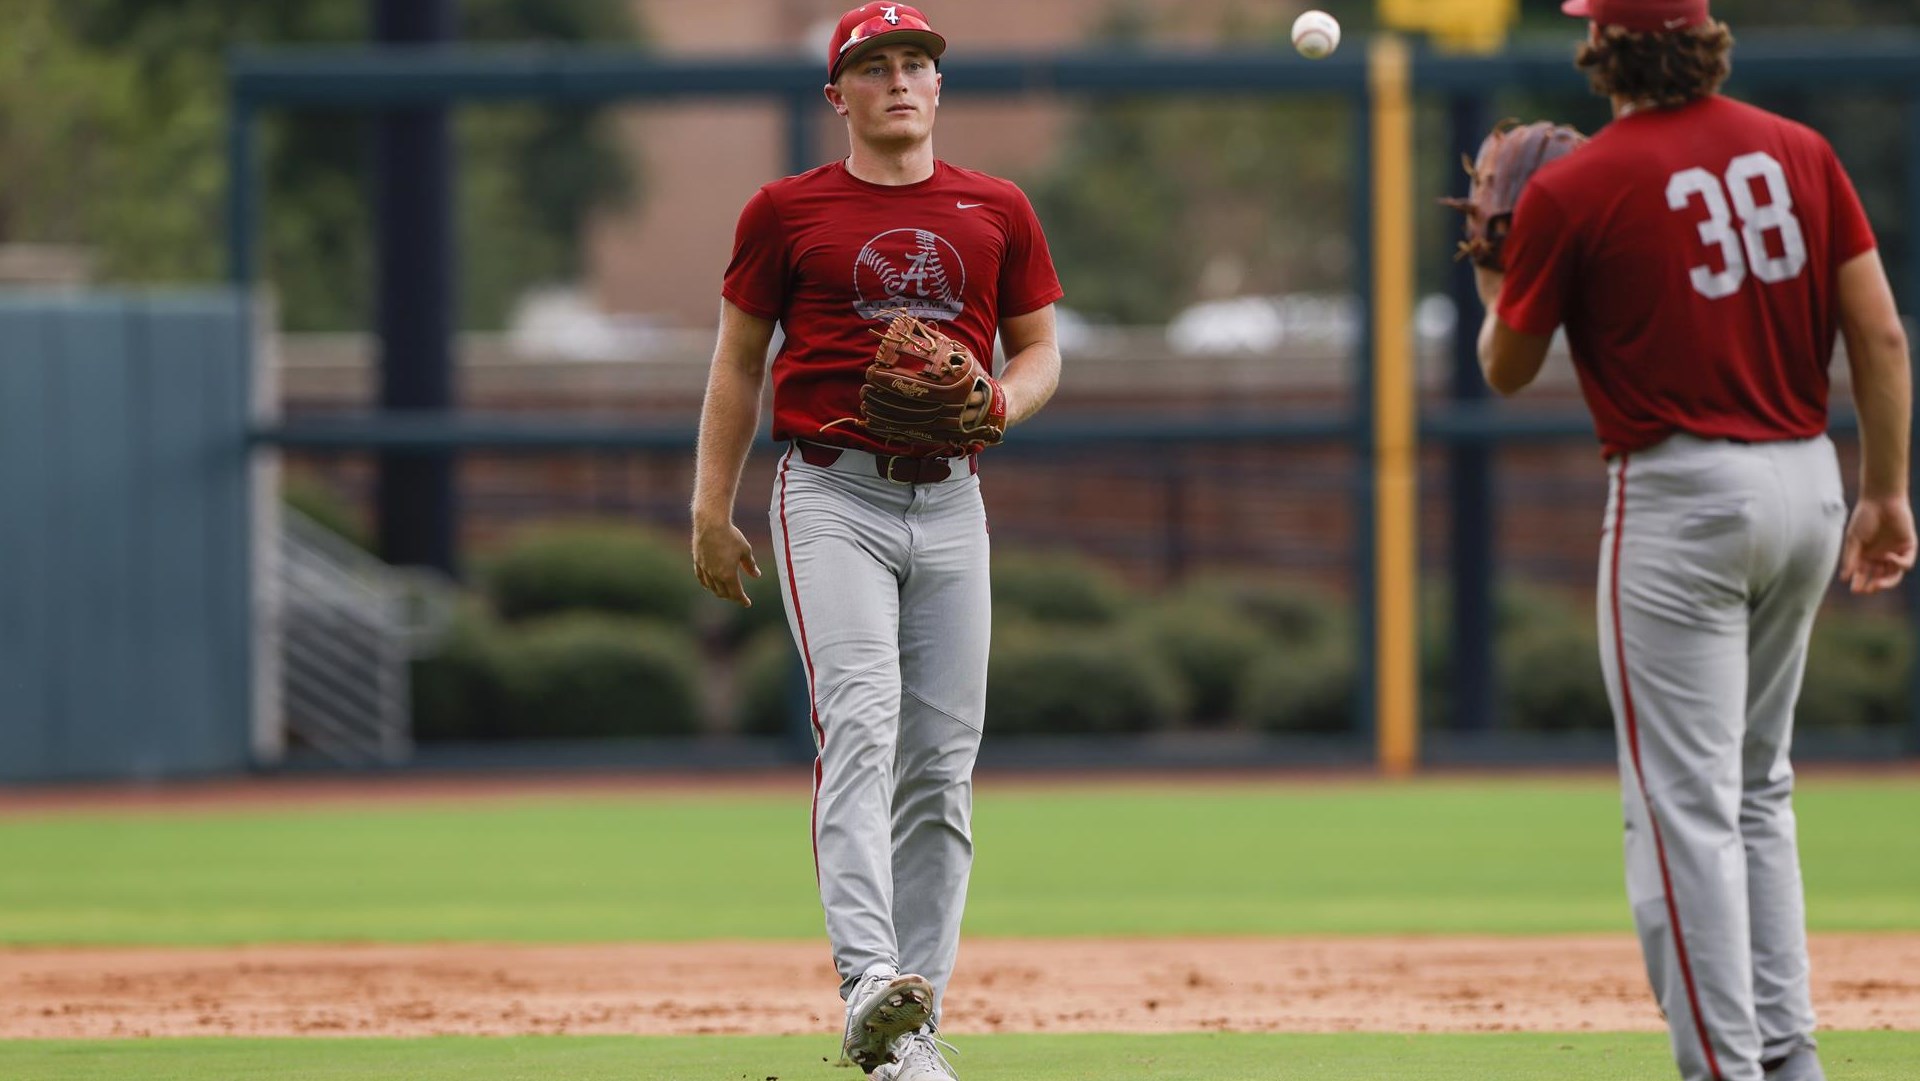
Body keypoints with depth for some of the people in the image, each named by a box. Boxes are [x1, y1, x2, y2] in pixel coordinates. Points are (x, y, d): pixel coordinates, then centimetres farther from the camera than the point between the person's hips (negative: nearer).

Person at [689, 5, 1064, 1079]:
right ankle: (871, 987, -31)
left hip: (950, 499, 4)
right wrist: (713, 513, 3)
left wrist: (1002, 402, -7)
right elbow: (738, 364, 8)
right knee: (861, 721, -19)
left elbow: (1041, 348, 16)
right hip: (831, 495, -3)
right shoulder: (786, 212, 3)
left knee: (943, 759, 3)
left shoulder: (999, 212, 10)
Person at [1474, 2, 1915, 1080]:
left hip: (1681, 496, -6)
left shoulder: (1570, 191, -10)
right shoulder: (1800, 152, 4)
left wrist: (1496, 274, 20)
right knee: (1759, 788, 19)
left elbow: (1508, 371, 1)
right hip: (1808, 484, 6)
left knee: (1685, 806, -4)